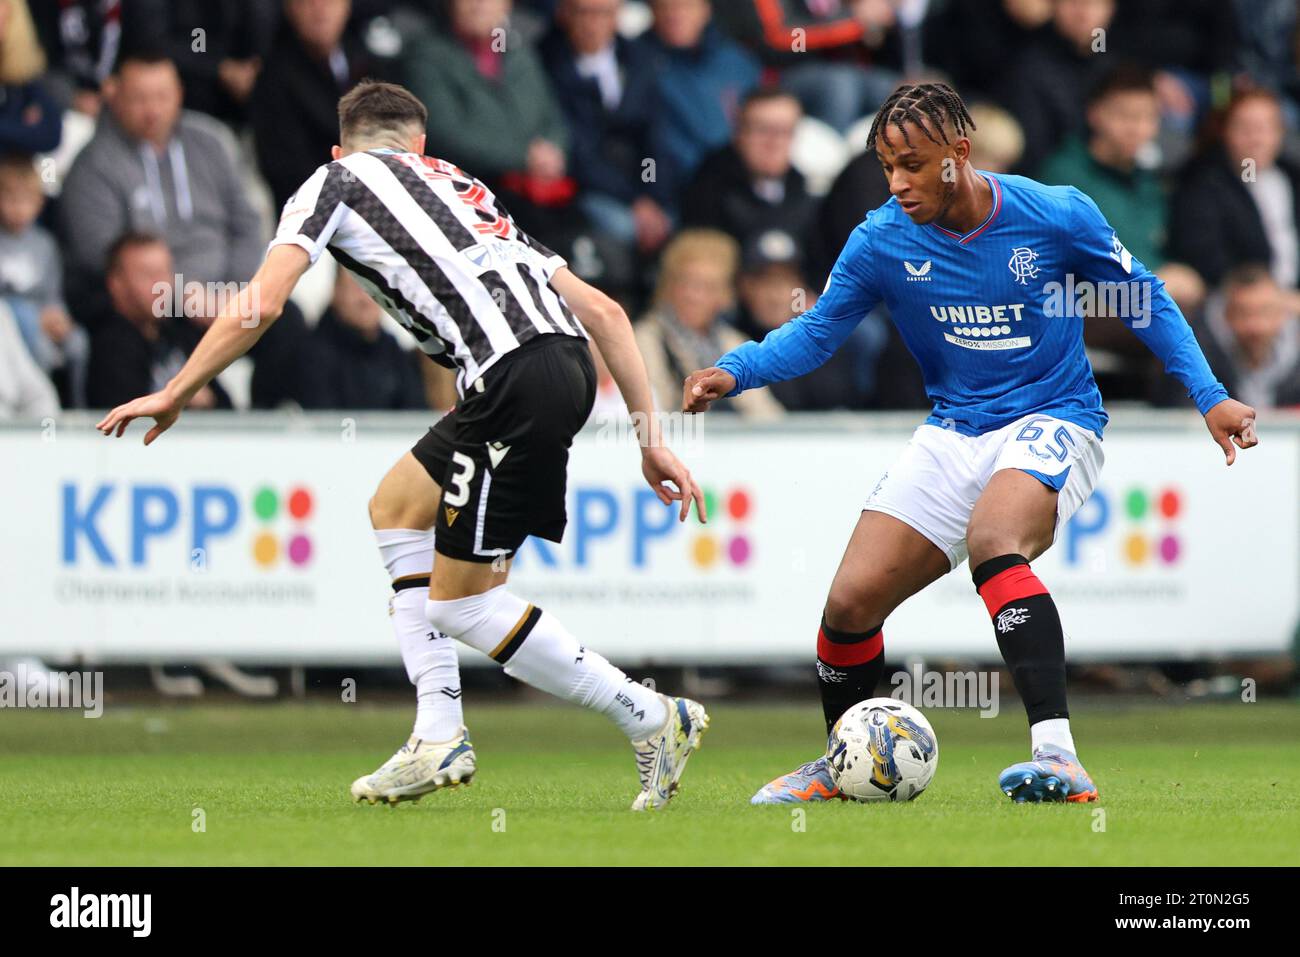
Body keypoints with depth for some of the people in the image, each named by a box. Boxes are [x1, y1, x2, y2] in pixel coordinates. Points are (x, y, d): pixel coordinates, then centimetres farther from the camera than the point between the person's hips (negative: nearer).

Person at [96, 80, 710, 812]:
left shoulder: (337, 180, 15)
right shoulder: (458, 185, 31)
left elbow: (261, 305, 1)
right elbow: (604, 311, 24)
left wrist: (174, 396, 12)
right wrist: (652, 439, 24)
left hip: (514, 379, -8)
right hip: (565, 358, 8)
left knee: (462, 603, 2)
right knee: (397, 507, 24)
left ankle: (654, 721, 6)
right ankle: (440, 740, 19)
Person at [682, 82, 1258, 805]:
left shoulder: (1056, 215, -12)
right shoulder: (881, 241, -6)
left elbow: (1147, 301, 3)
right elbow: (815, 334, 3)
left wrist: (1209, 395, -2)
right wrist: (735, 372, -15)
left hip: (1053, 421, -4)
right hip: (954, 434, 4)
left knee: (993, 542, -36)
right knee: (851, 603, -6)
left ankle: (1059, 756, -44)